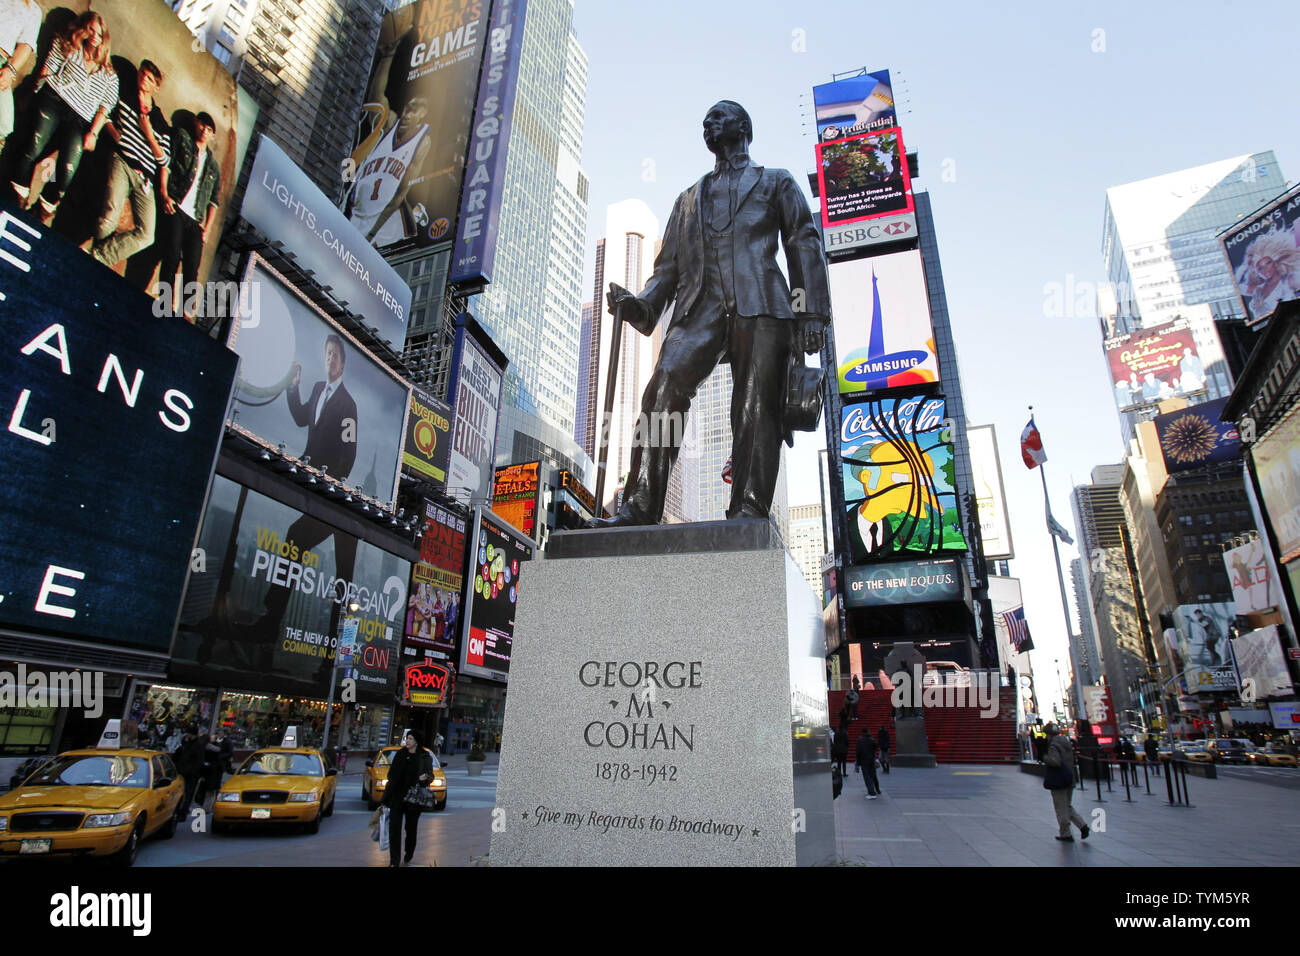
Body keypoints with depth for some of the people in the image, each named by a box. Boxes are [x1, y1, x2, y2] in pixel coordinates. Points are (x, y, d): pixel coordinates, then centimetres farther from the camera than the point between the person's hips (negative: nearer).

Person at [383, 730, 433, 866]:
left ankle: (408, 858, 24)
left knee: (411, 828, 7)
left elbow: (431, 774, 1)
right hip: (397, 796, 2)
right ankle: (394, 861, 1)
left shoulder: (425, 757, -2)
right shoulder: (400, 754, 8)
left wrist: (426, 777, -24)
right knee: (394, 827, -5)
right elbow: (391, 773, 15)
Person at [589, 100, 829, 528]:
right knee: (663, 391, -20)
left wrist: (811, 313, -4)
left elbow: (804, 245, 12)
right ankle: (640, 506, -25)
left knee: (756, 409, -15)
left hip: (760, 305, -2)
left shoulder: (776, 183, 25)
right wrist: (640, 304, 2)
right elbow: (669, 266, 23)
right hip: (700, 308, 2)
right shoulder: (688, 199, 34)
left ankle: (748, 512, -18)